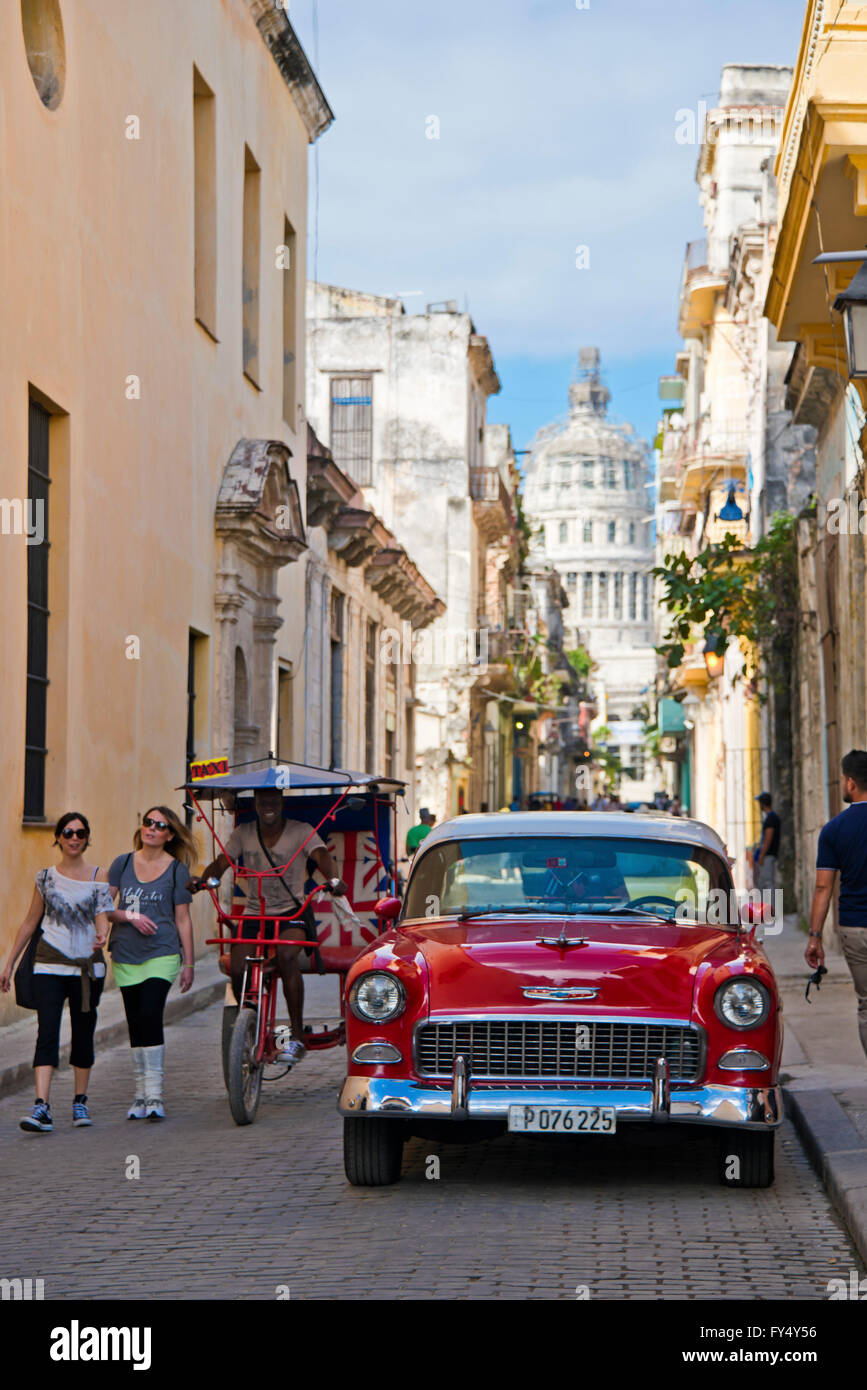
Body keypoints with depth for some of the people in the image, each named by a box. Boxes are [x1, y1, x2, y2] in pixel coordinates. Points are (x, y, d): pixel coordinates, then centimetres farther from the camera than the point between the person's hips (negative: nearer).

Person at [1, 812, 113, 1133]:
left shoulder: (99, 877, 4)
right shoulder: (46, 877, 7)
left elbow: (102, 915, -7)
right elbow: (30, 922, 14)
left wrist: (102, 935, -30)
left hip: (88, 966, 1)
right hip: (50, 964, 0)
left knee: (83, 1034, 7)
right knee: (47, 1032, -13)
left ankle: (80, 1101, 21)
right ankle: (41, 1107, -21)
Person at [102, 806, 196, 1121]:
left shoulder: (177, 870, 2)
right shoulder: (122, 863, 7)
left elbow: (182, 919, 4)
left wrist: (188, 963, 2)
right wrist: (130, 916, -13)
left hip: (161, 954, -3)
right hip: (125, 955, 3)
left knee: (150, 1016, -17)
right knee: (136, 1025, 7)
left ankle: (154, 1094, -13)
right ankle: (140, 1093, 16)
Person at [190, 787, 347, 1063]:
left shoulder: (301, 831, -2)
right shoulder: (243, 833, 6)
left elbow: (322, 856, -18)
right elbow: (222, 862, -4)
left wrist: (333, 878, -41)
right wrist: (202, 878, -27)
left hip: (291, 913, -3)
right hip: (253, 914, 3)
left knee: (286, 955, -33)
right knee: (237, 970, -17)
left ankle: (297, 1038, -28)